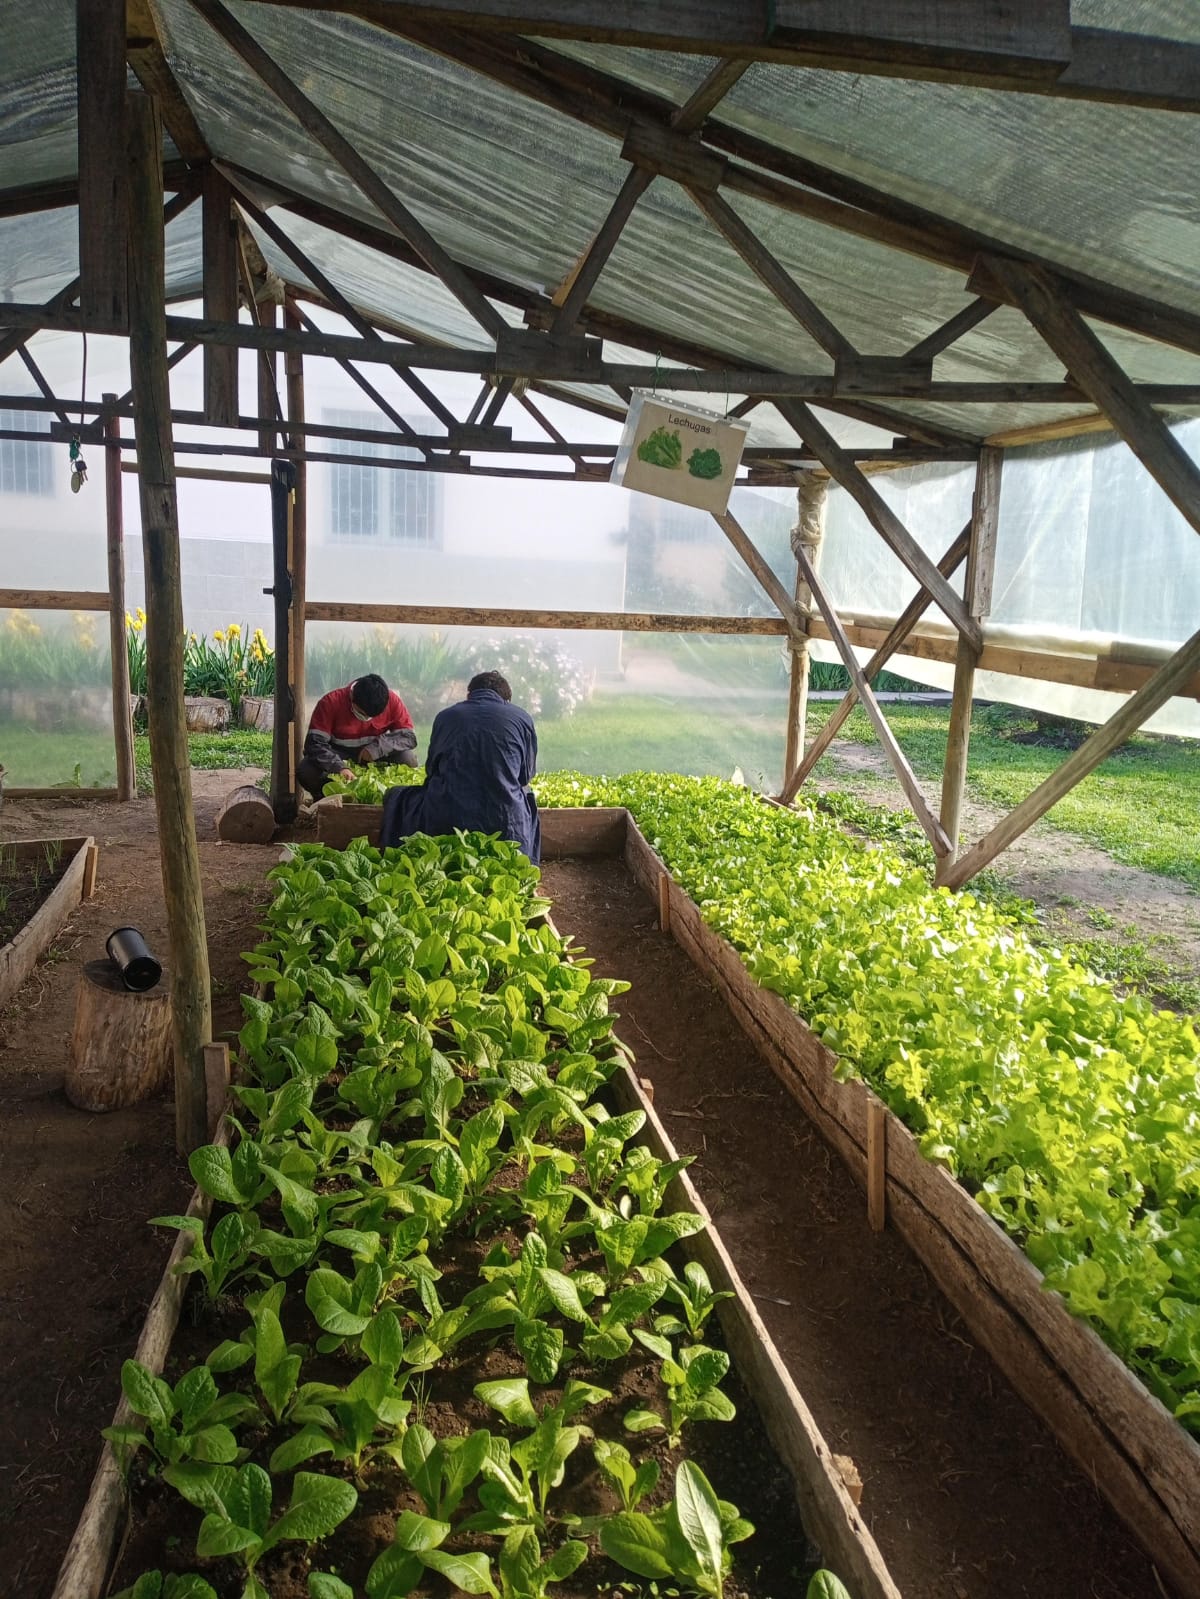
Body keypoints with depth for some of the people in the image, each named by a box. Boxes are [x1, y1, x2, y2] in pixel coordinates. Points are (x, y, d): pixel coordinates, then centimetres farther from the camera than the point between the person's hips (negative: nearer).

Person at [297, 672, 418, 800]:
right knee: (305, 772, -30)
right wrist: (339, 767, -43)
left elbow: (409, 737, -15)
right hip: (339, 756, -1)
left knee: (408, 760, -27)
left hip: (376, 757, 1)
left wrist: (379, 747, -32)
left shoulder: (392, 700, -17)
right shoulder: (331, 702, -22)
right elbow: (315, 743, -27)